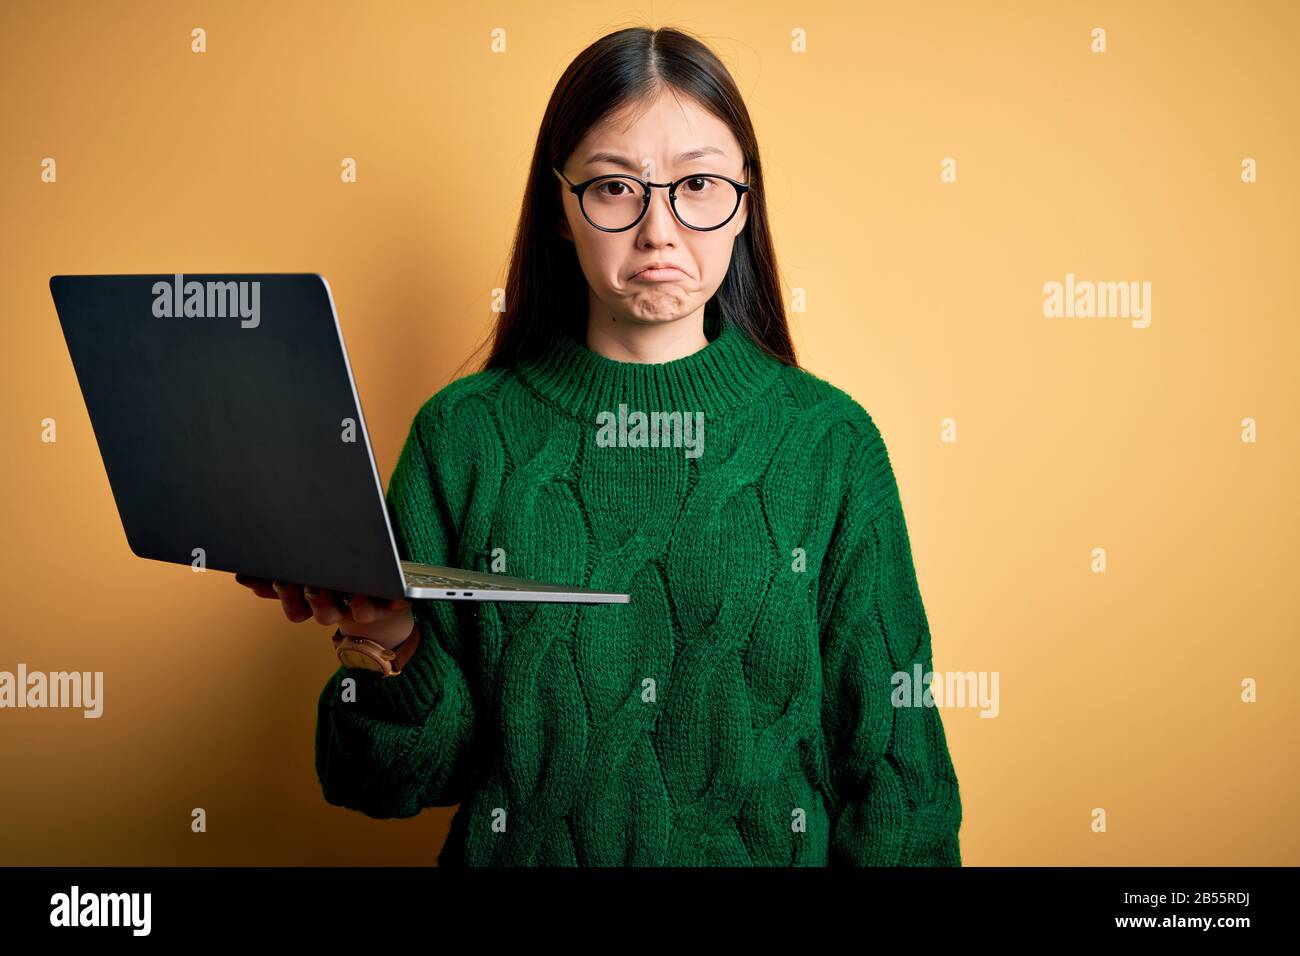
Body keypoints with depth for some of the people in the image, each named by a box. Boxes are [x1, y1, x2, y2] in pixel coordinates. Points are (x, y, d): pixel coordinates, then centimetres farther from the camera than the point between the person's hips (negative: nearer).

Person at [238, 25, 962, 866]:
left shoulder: (829, 441, 1)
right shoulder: (463, 435, 1)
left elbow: (887, 753, 4)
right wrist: (391, 643, -15)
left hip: (770, 848, 1)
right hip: (520, 847, 0)